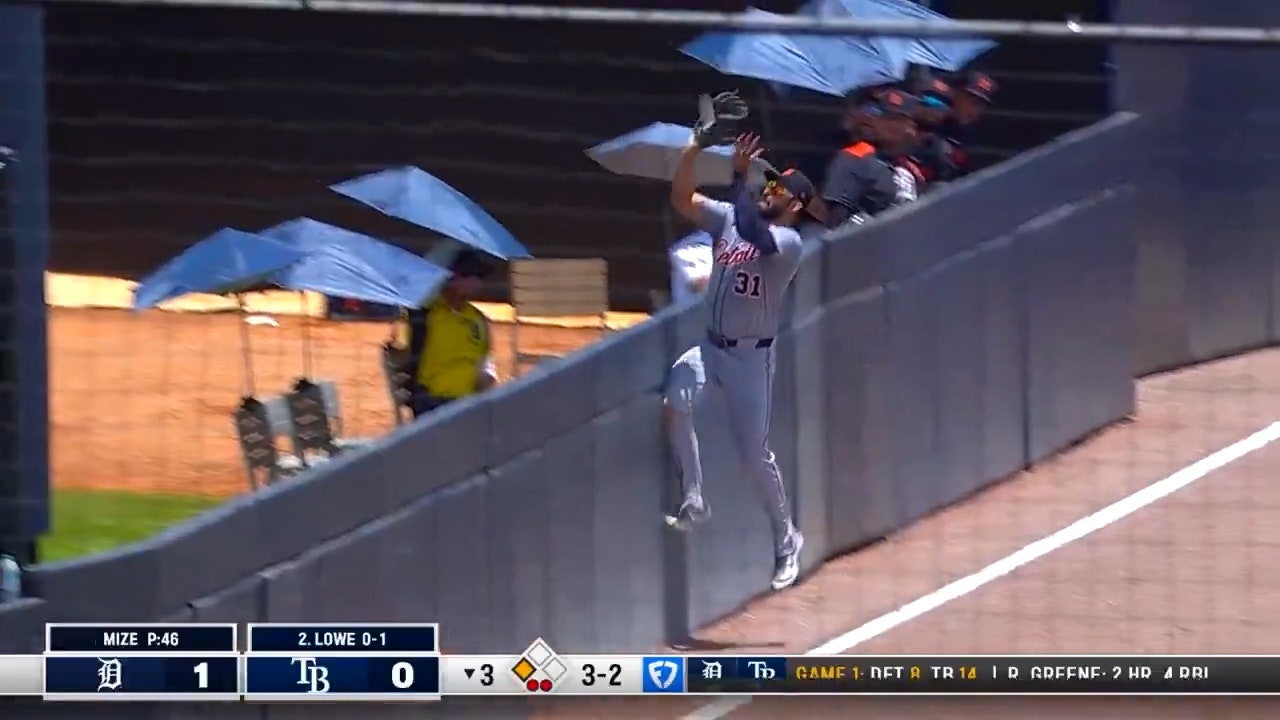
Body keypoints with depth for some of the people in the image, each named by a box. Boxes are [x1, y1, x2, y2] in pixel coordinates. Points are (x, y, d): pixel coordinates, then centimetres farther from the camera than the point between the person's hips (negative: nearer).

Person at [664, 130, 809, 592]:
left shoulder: (789, 242, -14)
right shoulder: (730, 218, 6)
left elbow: (752, 233, -34)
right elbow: (682, 200, -1)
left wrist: (739, 176, -23)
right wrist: (694, 149, -15)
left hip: (751, 355, -5)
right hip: (711, 346, 5)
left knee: (754, 454, 0)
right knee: (676, 402, -24)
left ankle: (786, 540, 19)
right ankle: (693, 502, -13)